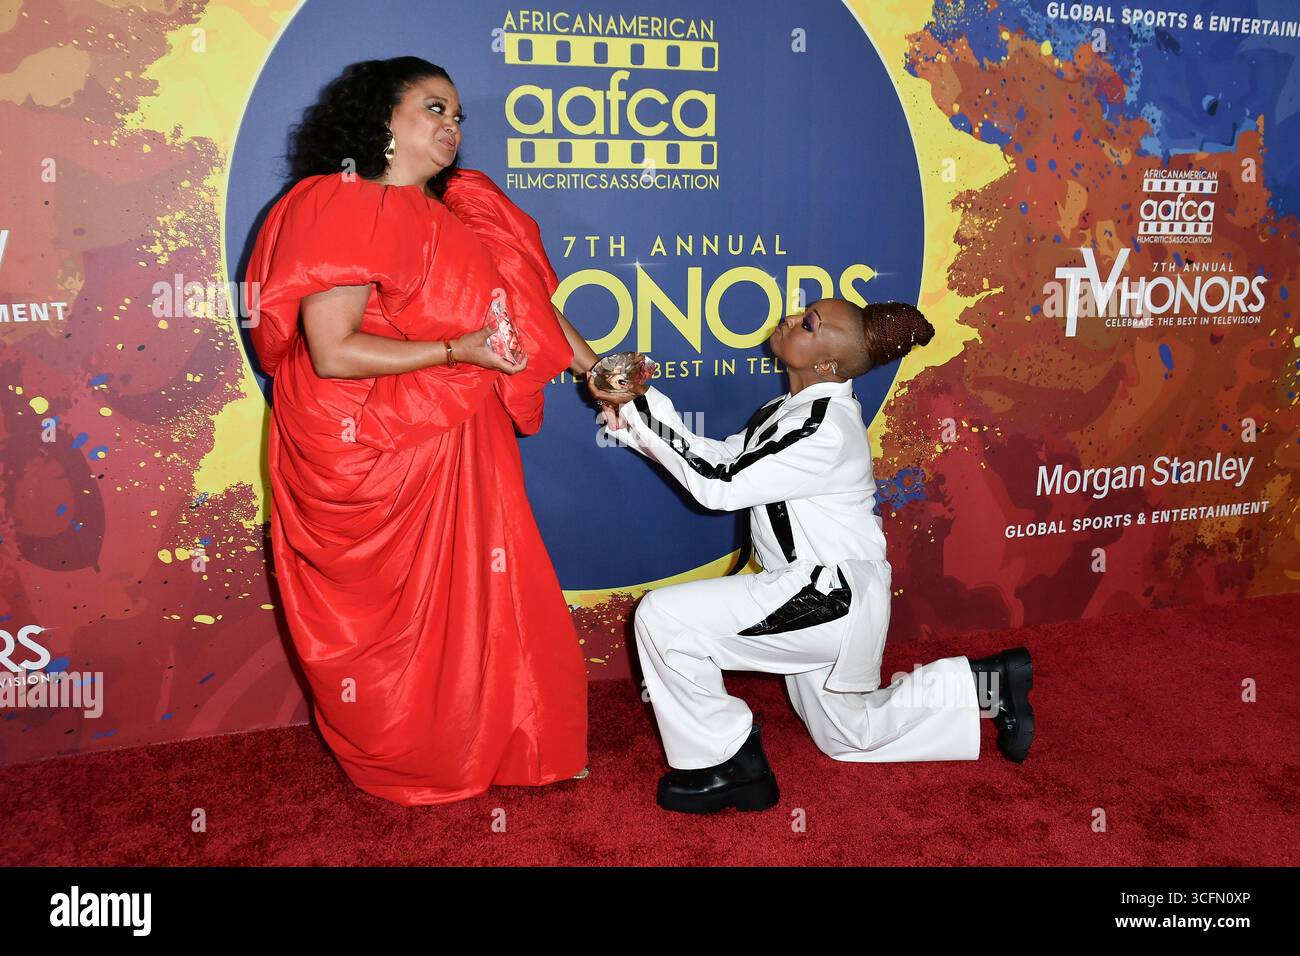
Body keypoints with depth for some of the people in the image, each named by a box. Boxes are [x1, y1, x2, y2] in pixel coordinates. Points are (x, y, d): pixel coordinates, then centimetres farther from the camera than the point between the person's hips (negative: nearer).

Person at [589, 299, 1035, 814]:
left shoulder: (825, 429, -25)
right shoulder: (792, 408, 5)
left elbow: (719, 484, -22)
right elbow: (719, 457, 6)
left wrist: (641, 407, -20)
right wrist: (638, 414, -4)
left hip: (830, 599, -10)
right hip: (824, 597, 10)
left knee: (662, 617, -15)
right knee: (851, 736, 25)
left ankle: (727, 766, 0)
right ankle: (987, 683, 30)